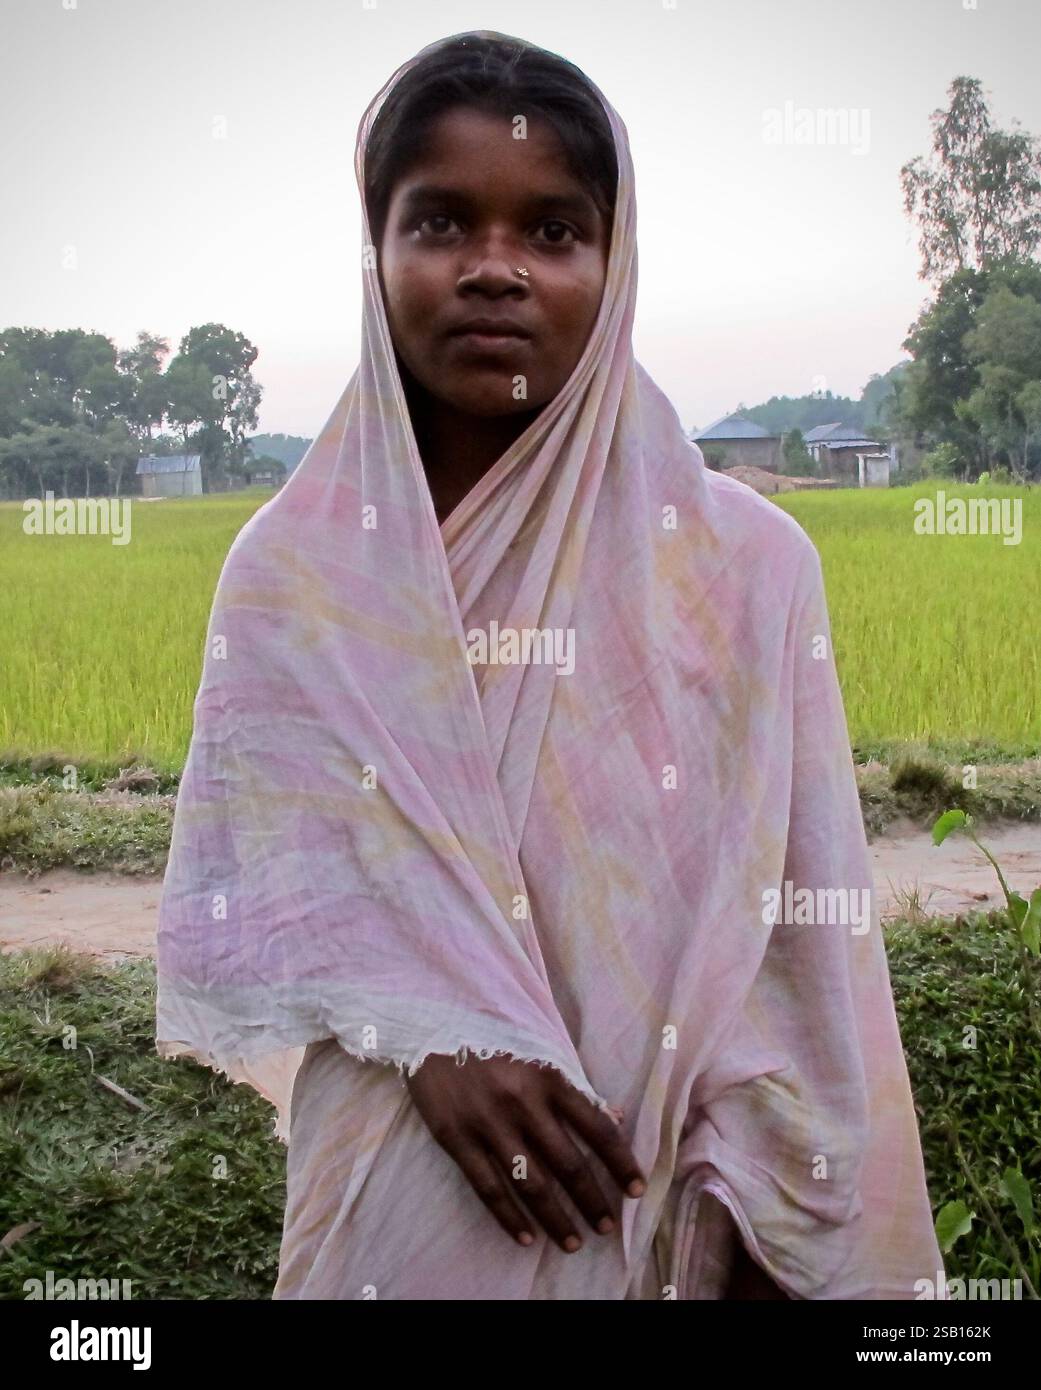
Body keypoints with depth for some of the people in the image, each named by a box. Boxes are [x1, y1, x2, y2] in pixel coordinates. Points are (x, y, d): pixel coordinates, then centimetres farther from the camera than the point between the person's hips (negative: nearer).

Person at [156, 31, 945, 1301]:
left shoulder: (745, 564, -8)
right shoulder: (289, 569, -3)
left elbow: (801, 938, -7)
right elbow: (238, 882, -2)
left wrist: (776, 1236, -9)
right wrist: (430, 1040, -17)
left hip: (657, 1203, 0)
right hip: (389, 1206, 1)